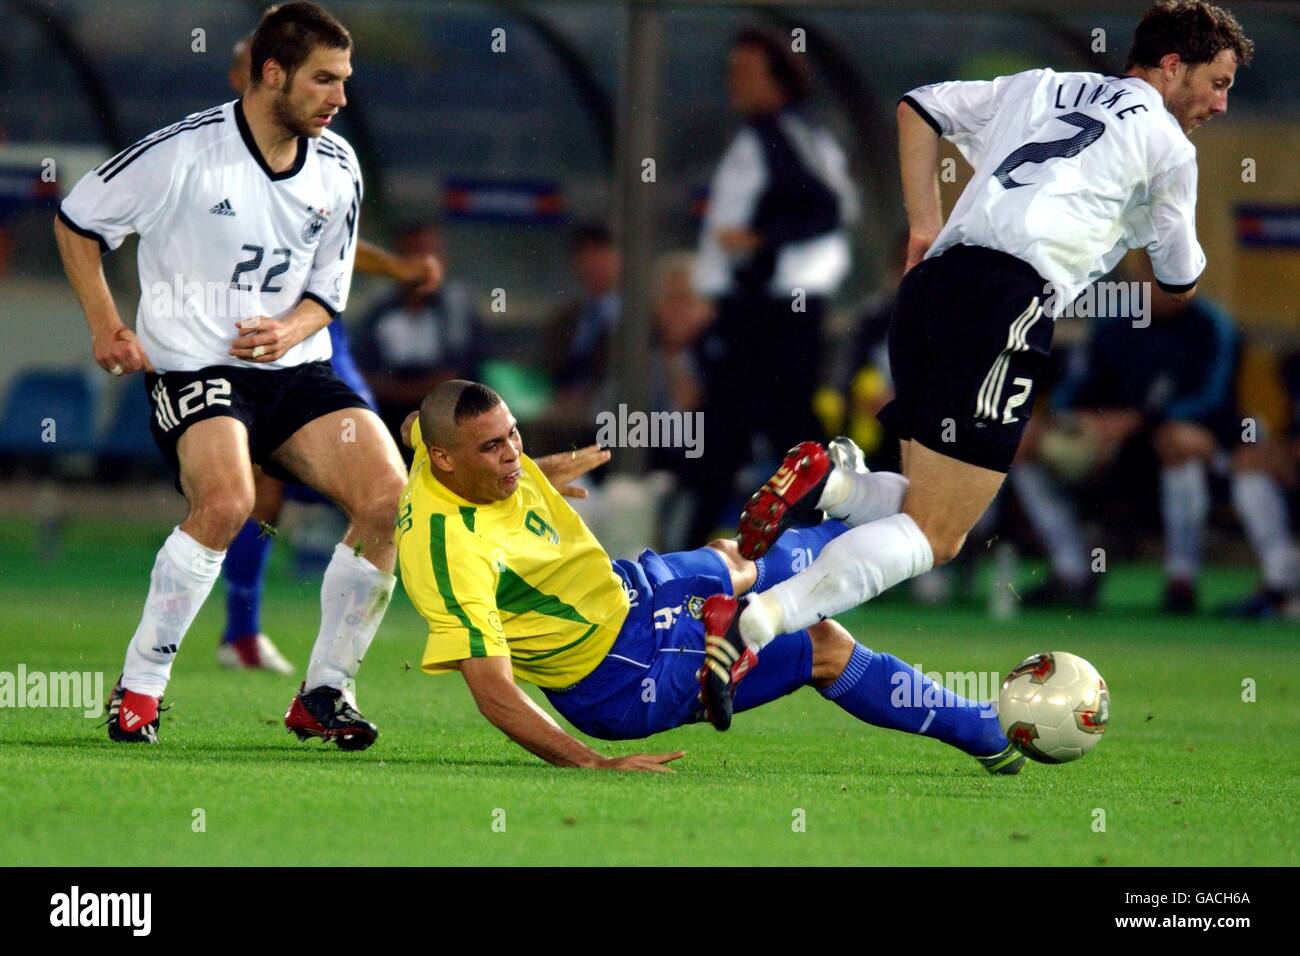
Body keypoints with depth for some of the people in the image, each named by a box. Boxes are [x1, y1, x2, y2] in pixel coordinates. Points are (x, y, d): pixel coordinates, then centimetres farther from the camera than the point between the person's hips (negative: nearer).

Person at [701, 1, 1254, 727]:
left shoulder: (1037, 88, 29)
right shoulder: (1167, 143, 13)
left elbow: (919, 108, 29)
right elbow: (1181, 284, 22)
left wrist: (924, 226, 25)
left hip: (934, 282, 7)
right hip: (1010, 298, -7)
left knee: (939, 514, 19)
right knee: (933, 538, -12)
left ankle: (824, 484, -10)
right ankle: (755, 622, -32)